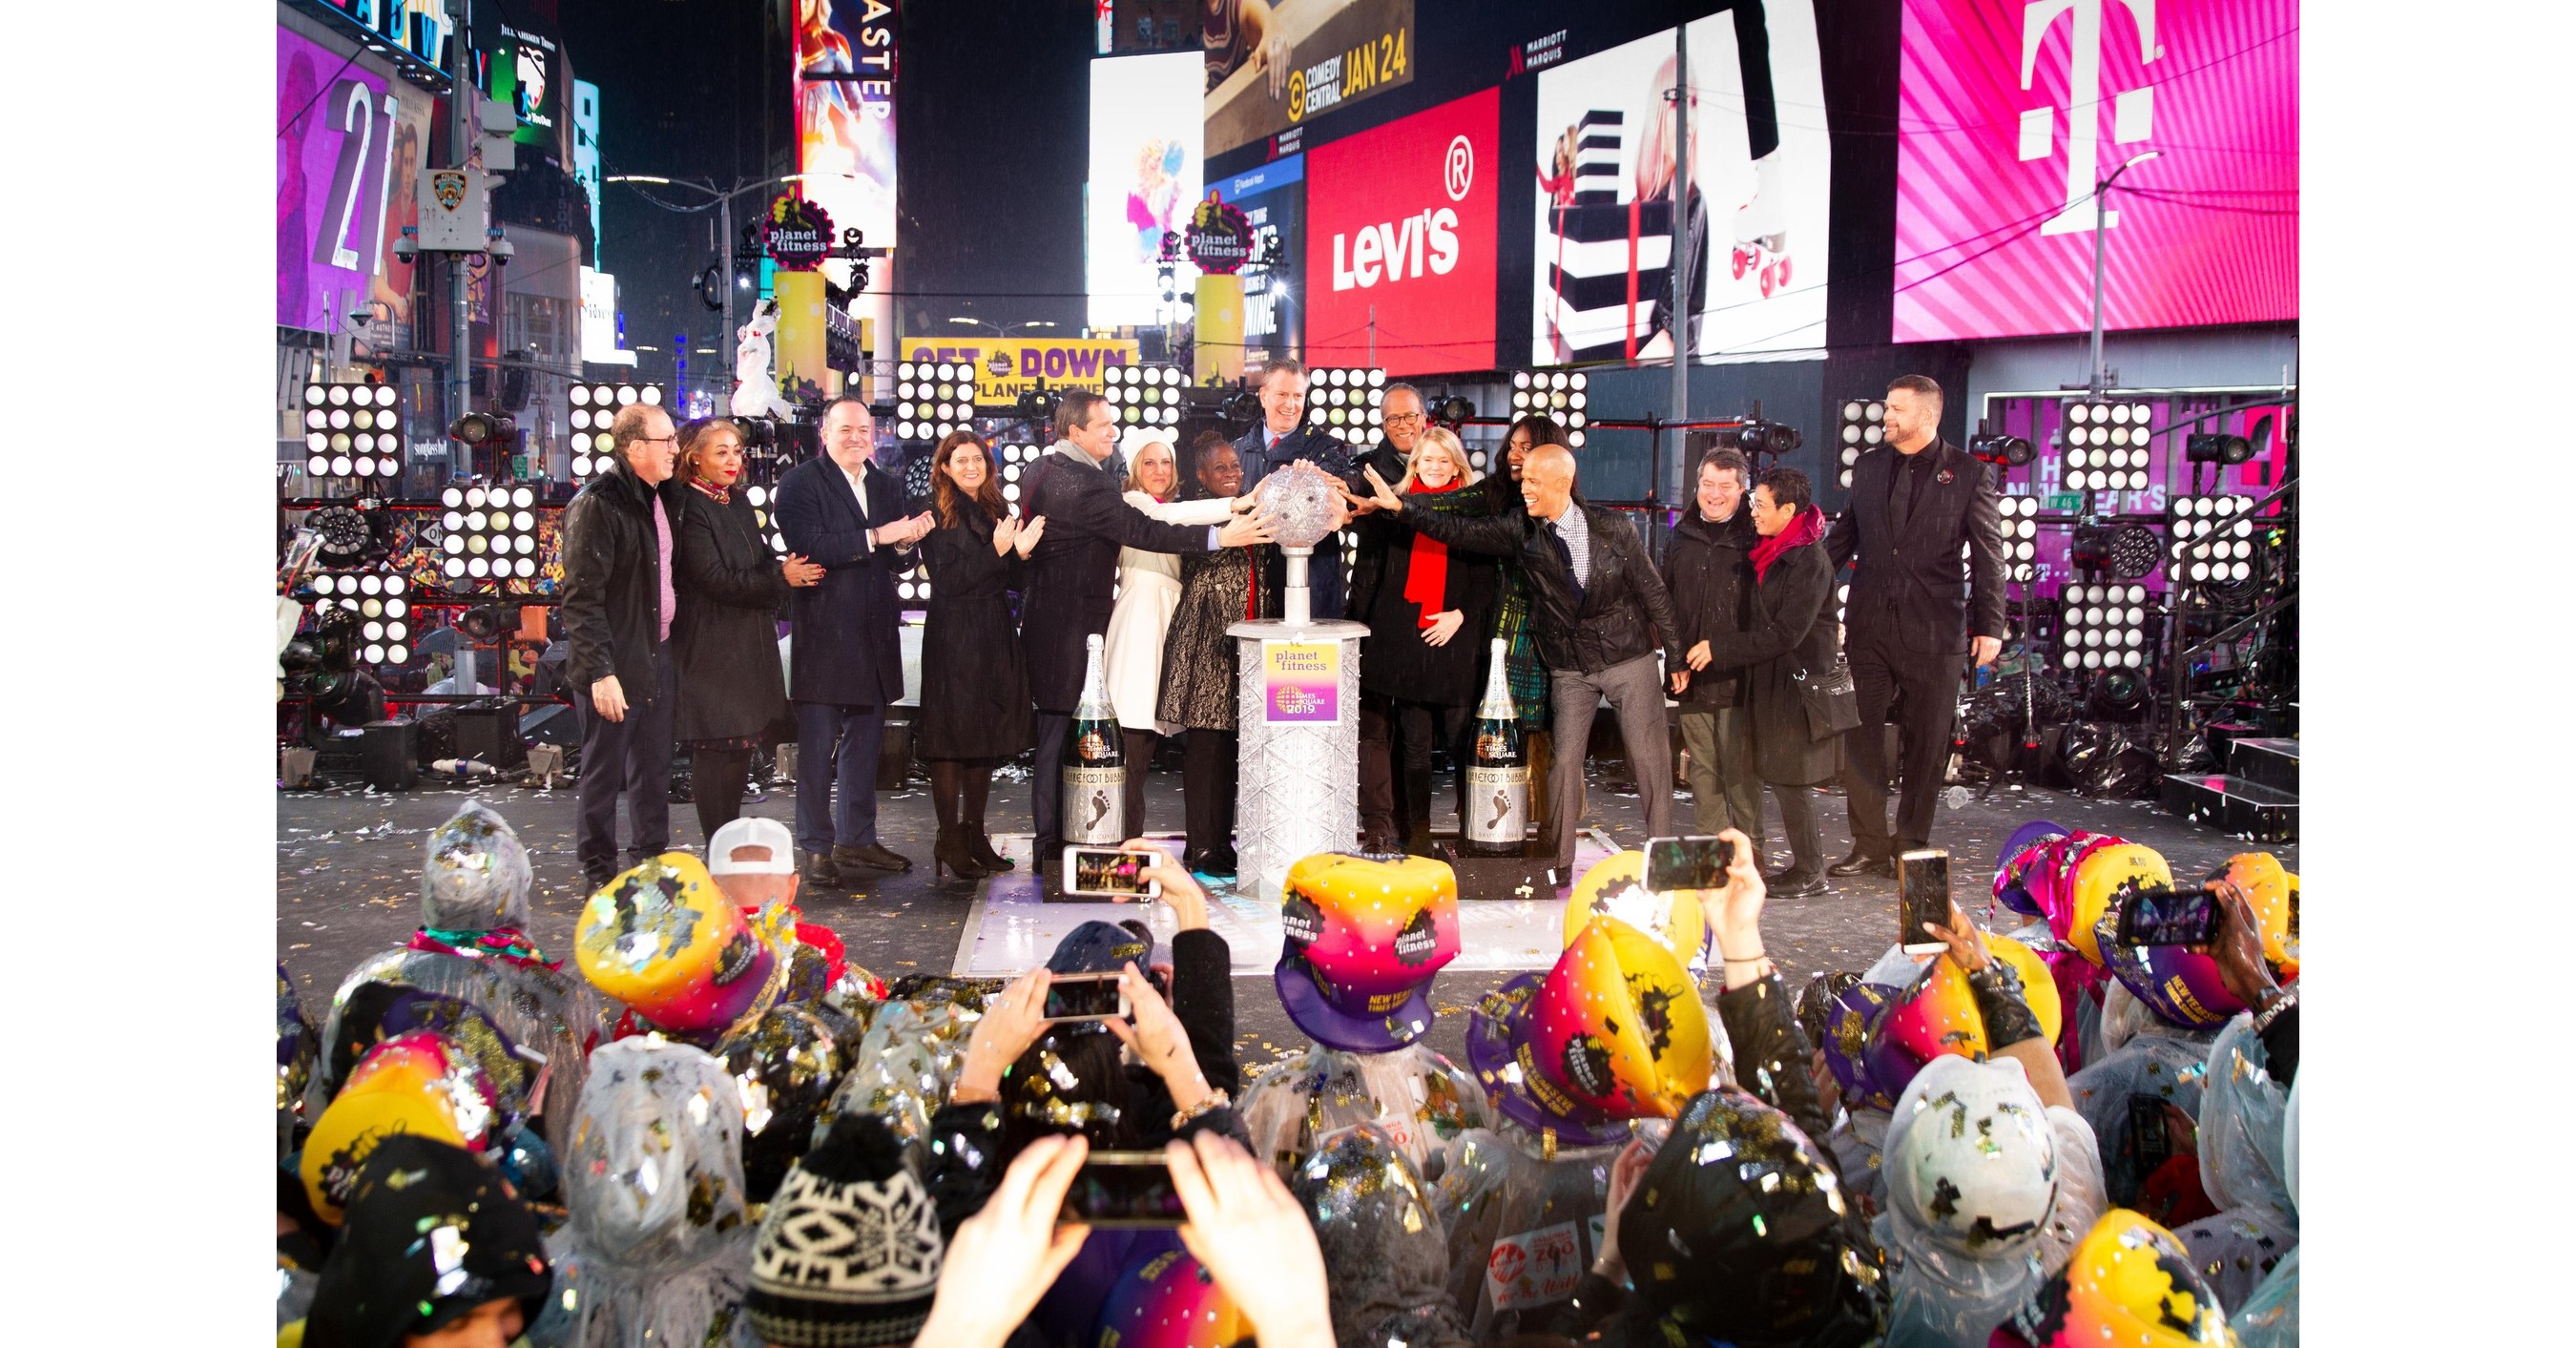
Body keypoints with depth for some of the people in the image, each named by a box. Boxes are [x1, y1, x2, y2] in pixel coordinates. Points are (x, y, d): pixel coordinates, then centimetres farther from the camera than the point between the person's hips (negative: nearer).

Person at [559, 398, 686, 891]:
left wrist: (669, 647, 12)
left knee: (654, 768, 15)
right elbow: (581, 597, -18)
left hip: (658, 657, 8)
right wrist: (601, 670, -22)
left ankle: (652, 857, 26)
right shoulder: (597, 504, -15)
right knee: (604, 771, 4)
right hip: (615, 665, -7)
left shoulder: (664, 497, 10)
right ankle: (598, 869, 15)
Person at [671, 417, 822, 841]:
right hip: (712, 644, -9)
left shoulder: (738, 502, 15)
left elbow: (760, 563, 17)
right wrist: (780, 577, -14)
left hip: (748, 643, 9)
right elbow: (714, 580, -19)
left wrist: (787, 571, -6)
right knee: (716, 746, -6)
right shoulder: (689, 508, -12)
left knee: (743, 742, 10)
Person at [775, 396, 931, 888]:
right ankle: (817, 848, 6)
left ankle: (856, 838, 24)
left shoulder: (887, 485, 16)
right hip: (823, 632, -6)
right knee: (817, 745, -2)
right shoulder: (800, 483, -5)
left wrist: (906, 542, -7)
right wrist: (877, 536, -20)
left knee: (866, 740, 13)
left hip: (873, 634, 7)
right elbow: (808, 546, -20)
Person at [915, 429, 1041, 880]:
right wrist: (996, 551, -18)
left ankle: (974, 833, 18)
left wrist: (1021, 552, -7)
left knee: (989, 735, 9)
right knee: (951, 734, -4)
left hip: (994, 638, 7)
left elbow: (1012, 580, 12)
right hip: (953, 636, -6)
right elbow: (946, 578, -13)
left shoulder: (996, 511, 14)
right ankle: (950, 839, 2)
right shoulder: (937, 513, -4)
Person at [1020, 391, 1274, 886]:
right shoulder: (1084, 481, -21)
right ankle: (1054, 849, 2)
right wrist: (1220, 536, -28)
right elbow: (1141, 530, -27)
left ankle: (1048, 842, 23)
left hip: (1042, 618, 10)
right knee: (1063, 736, -4)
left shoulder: (1038, 471, 10)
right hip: (1073, 630, -10)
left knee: (1052, 734, 15)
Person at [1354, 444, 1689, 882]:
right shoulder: (1522, 531, -6)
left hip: (1630, 660, -2)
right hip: (1569, 669, 2)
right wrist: (1399, 506, -22)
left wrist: (1675, 657, 0)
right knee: (1563, 761, 0)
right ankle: (1559, 866, 11)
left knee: (1649, 758, 1)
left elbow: (1653, 591, -3)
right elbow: (1460, 531, -10)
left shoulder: (1611, 526, -10)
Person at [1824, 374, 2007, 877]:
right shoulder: (1869, 467, 11)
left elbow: (1988, 556, -1)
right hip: (1869, 624, 4)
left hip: (1934, 629, -3)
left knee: (1928, 742, 5)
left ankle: (1911, 845, 16)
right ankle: (1870, 845, 9)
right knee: (1859, 733, 1)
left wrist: (1990, 626, -6)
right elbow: (1843, 536, 20)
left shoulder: (1969, 474, -1)